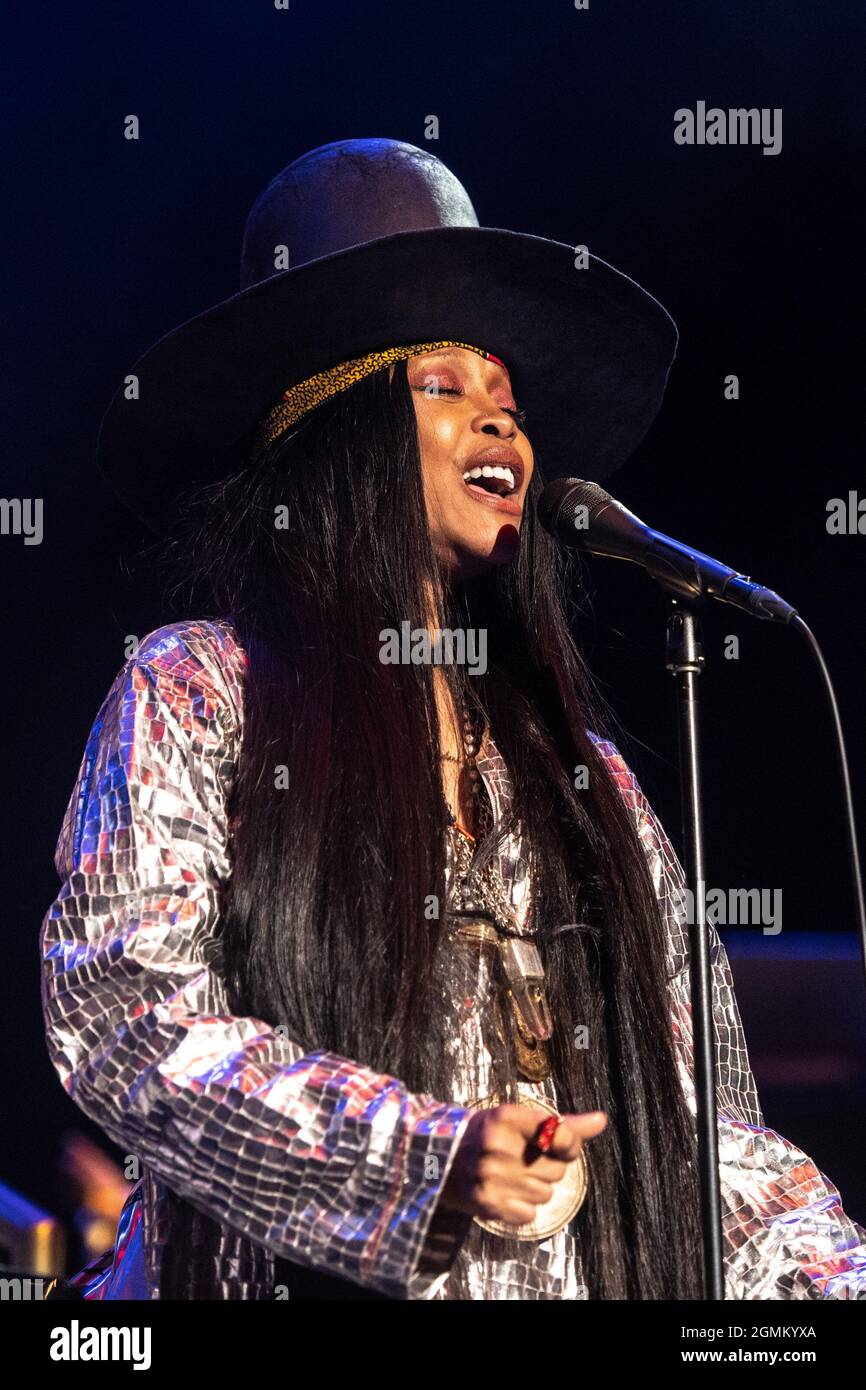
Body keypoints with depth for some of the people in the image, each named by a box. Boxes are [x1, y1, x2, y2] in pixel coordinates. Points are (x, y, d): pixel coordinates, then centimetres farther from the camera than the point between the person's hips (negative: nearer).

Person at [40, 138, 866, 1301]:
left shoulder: (580, 770, 17)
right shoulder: (197, 694, 3)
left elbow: (696, 1117, 16)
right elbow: (116, 1014, -8)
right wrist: (426, 1165, -18)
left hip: (588, 1280, 5)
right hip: (287, 1280, -4)